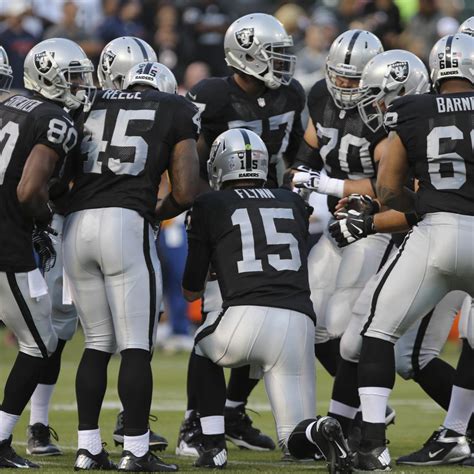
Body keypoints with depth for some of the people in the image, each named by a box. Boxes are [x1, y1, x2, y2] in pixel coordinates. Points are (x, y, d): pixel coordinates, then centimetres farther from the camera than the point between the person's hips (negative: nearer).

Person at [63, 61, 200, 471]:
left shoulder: (91, 106, 21)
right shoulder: (177, 112, 12)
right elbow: (185, 193, 5)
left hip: (76, 225, 4)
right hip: (127, 224, -4)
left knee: (97, 344, 15)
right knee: (137, 347, 2)